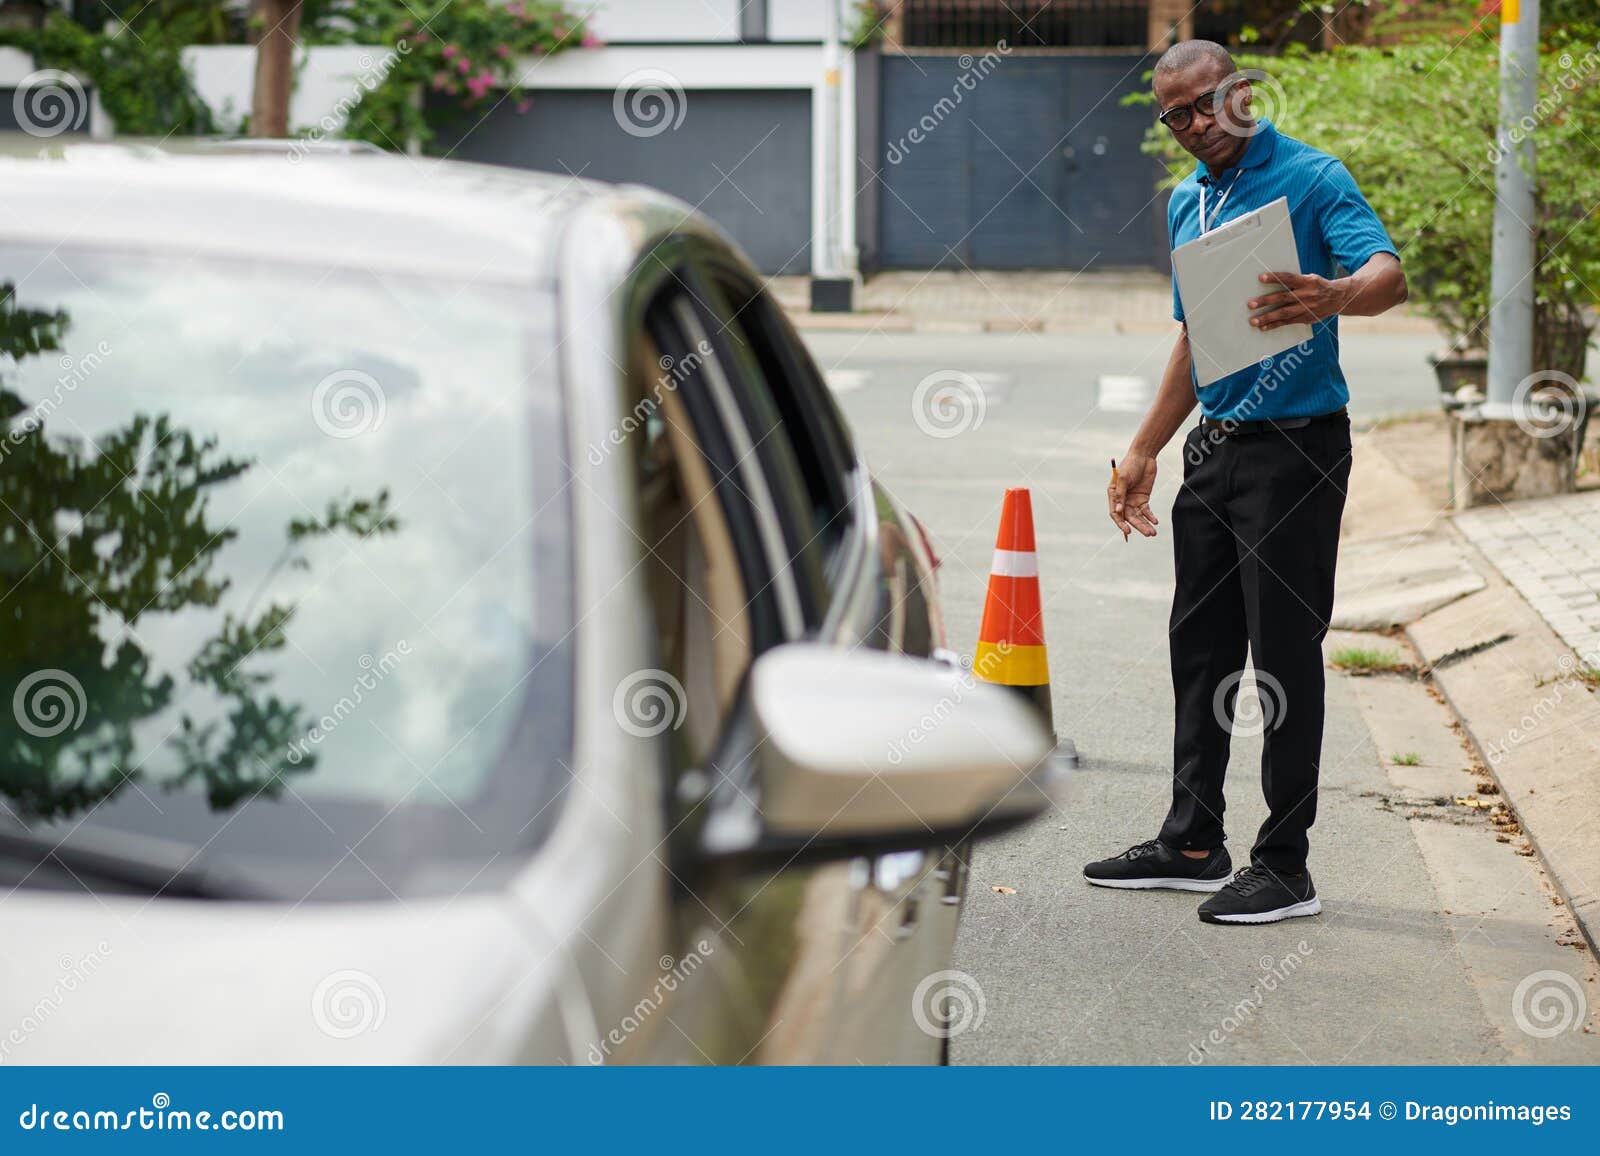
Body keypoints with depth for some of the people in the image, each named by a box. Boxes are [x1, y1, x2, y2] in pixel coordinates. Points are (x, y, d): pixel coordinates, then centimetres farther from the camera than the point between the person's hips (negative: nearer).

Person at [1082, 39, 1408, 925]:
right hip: (1213, 447, 8)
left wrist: (1330, 296, -47)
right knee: (1200, 648, 13)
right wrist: (1143, 453, 22)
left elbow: (1387, 275, -25)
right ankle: (1192, 844, 23)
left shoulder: (1309, 178, -10)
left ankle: (1285, 867, 2)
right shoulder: (1185, 203, 15)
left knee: (1284, 654, -5)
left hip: (1297, 446, -8)